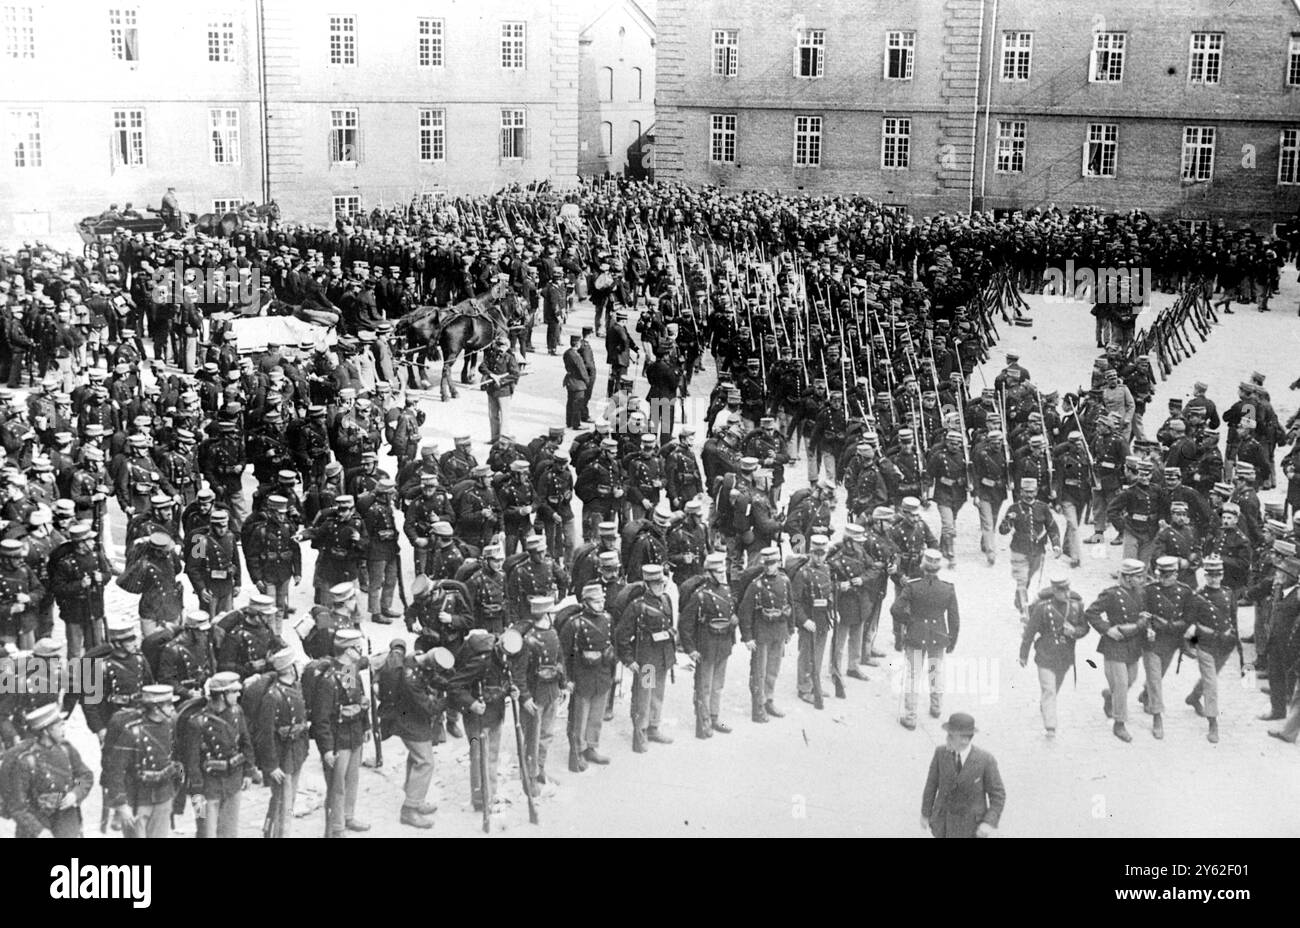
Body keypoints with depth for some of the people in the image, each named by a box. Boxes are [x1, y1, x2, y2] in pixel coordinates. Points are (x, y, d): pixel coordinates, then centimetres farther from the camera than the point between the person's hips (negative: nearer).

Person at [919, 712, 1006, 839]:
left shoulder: (985, 760, -24)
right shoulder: (941, 751, -17)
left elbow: (998, 795, -14)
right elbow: (932, 783, -2)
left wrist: (989, 824, -27)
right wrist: (925, 813, 7)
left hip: (972, 823, -3)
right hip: (943, 818, 3)